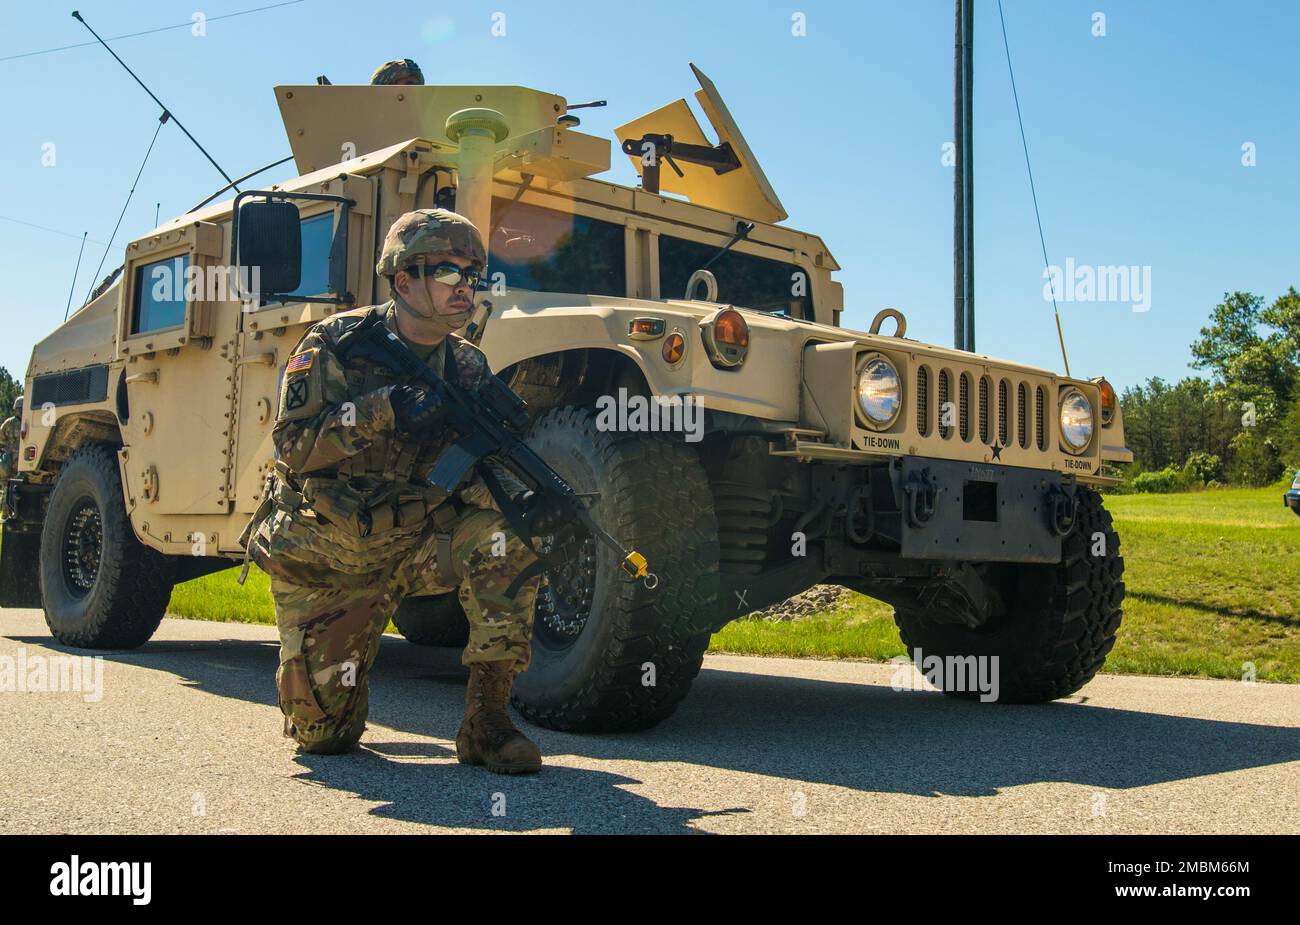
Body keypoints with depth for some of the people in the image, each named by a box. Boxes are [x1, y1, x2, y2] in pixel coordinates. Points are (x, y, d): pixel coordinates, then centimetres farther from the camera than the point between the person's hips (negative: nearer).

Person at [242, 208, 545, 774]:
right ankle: (314, 672, 34)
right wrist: (384, 409, -34)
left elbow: (473, 480, -6)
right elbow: (293, 447, -22)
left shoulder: (468, 368, -2)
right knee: (323, 732, -4)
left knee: (505, 535, -28)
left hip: (413, 548, 3)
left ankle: (487, 719, -19)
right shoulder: (336, 344, -12)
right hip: (322, 560, -2)